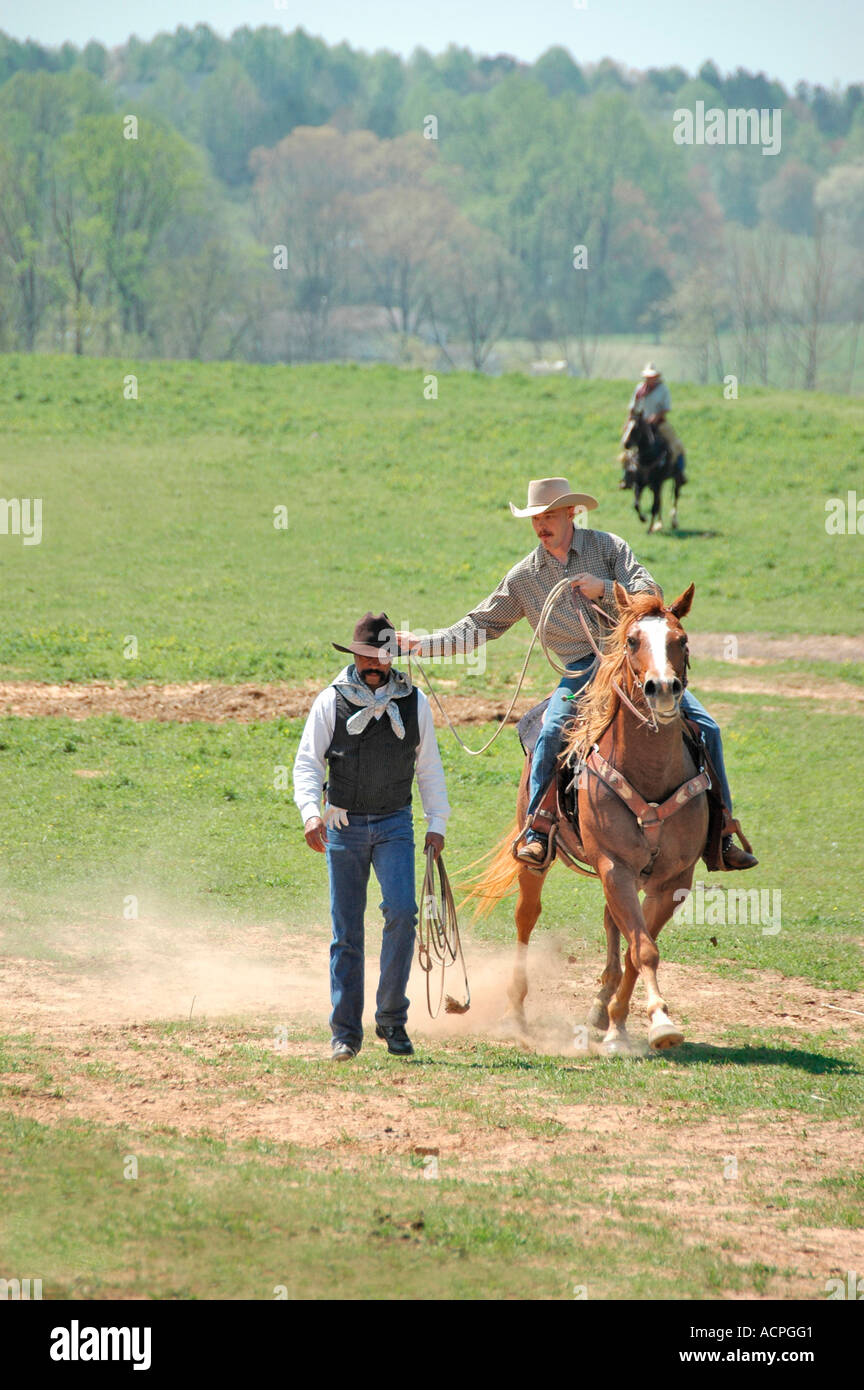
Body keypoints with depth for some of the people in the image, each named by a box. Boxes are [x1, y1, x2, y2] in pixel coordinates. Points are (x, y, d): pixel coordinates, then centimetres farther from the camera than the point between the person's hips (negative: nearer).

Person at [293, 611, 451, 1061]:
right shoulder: (331, 702, -1)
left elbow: (429, 767, 12)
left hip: (394, 825, 1)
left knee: (401, 912, -18)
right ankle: (345, 1032, 8)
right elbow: (307, 762, -5)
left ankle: (392, 1019, -6)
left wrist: (437, 824, 5)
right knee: (347, 931, 1)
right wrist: (311, 813, -21)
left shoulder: (414, 703, 4)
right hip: (344, 827, -1)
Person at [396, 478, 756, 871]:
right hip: (583, 669, 0)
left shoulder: (605, 545, 4)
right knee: (551, 733, -30)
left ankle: (721, 833, -1)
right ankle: (538, 832, -19)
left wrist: (606, 589, -21)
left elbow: (651, 591, -5)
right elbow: (482, 625, 12)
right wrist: (425, 644, 4)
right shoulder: (524, 577, 8)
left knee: (705, 728, -11)